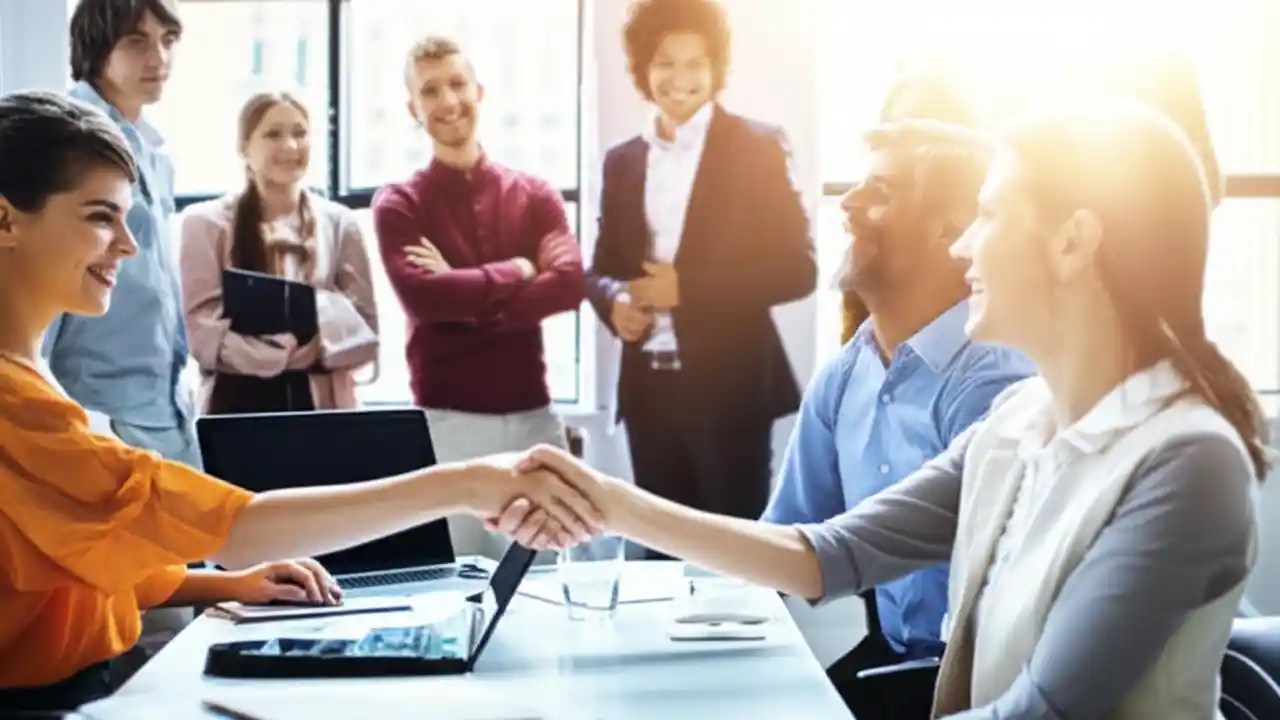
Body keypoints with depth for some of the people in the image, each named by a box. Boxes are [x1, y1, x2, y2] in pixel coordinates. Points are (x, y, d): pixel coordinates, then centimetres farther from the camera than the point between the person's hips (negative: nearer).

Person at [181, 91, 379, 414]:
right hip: (240, 400, -2)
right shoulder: (207, 223, 4)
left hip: (322, 400, 3)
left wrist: (320, 343, -16)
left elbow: (364, 326, 6)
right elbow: (201, 328, -5)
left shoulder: (339, 223, 12)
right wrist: (280, 349, -20)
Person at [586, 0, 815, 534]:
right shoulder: (622, 161, 12)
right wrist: (614, 300, -8)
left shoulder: (757, 148, -2)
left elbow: (797, 268, -7)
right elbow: (601, 267, 16)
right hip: (648, 389, 4)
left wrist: (686, 288, -15)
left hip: (728, 387, -4)